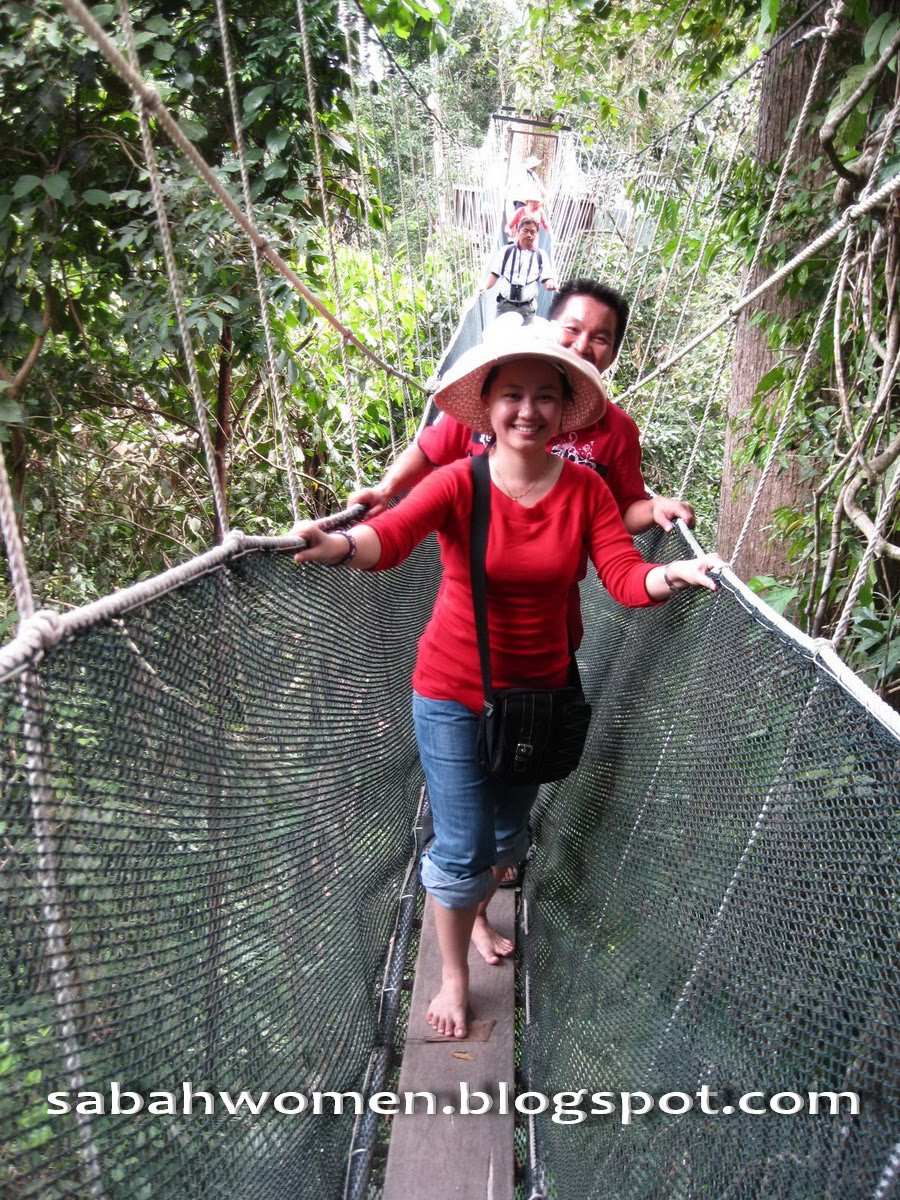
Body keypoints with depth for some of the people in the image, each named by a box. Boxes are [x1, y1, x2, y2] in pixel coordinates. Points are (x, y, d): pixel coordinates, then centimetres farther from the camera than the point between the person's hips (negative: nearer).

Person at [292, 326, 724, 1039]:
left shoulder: (586, 491, -7)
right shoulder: (459, 482, -16)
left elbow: (625, 578, -16)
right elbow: (394, 534, -34)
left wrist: (669, 576, -38)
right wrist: (342, 546, -55)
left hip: (538, 690, 4)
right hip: (454, 693, -3)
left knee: (509, 828, 24)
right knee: (460, 848, 4)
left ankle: (477, 911, 57)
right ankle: (454, 977, 33)